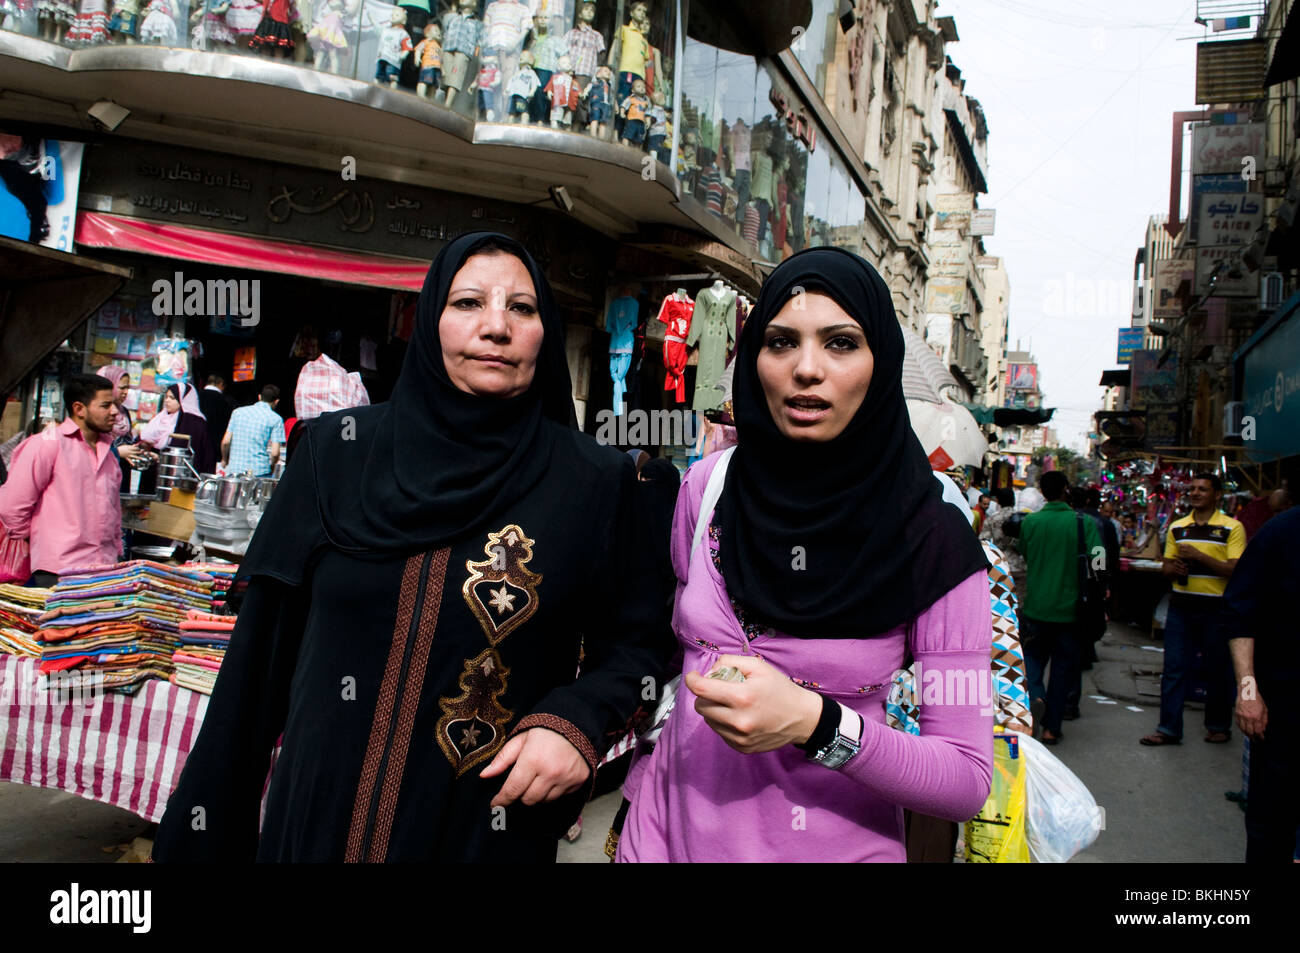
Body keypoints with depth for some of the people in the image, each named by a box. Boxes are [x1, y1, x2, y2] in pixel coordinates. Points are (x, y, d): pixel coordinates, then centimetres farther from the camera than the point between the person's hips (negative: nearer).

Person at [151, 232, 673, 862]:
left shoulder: (597, 480, -7)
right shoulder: (337, 449, -3)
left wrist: (577, 721, -18)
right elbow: (266, 640, 2)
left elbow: (635, 640, 1)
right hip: (319, 816, 2)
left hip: (489, 828, -1)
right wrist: (207, 821, 5)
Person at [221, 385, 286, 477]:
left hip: (234, 469, 4)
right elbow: (275, 453, -9)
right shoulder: (276, 419, -2)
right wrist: (271, 465, 13)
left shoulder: (238, 411, 9)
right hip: (259, 473, -4)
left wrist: (224, 460, 25)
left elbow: (225, 442, 6)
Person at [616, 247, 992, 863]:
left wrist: (815, 723, -28)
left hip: (839, 845, -2)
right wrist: (642, 795, 9)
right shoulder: (708, 487, -7)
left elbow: (968, 782, -15)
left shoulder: (933, 540, -15)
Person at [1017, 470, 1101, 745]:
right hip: (1070, 607, 0)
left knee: (1033, 657, 17)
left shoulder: (1029, 522, -4)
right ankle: (1051, 728, 15)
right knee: (1063, 666, 11)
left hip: (1035, 606, 0)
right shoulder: (1085, 523, -8)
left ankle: (1035, 696, -12)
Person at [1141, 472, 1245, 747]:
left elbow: (1235, 570, -12)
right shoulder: (1177, 527, 11)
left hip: (1216, 608, -3)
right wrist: (1174, 569, -7)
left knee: (1218, 670, 8)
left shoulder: (1232, 527, -3)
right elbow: (1166, 566, 16)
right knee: (1174, 669, 1)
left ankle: (1219, 726, 25)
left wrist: (1199, 556, -20)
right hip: (1181, 606, 3)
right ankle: (1169, 728, 5)